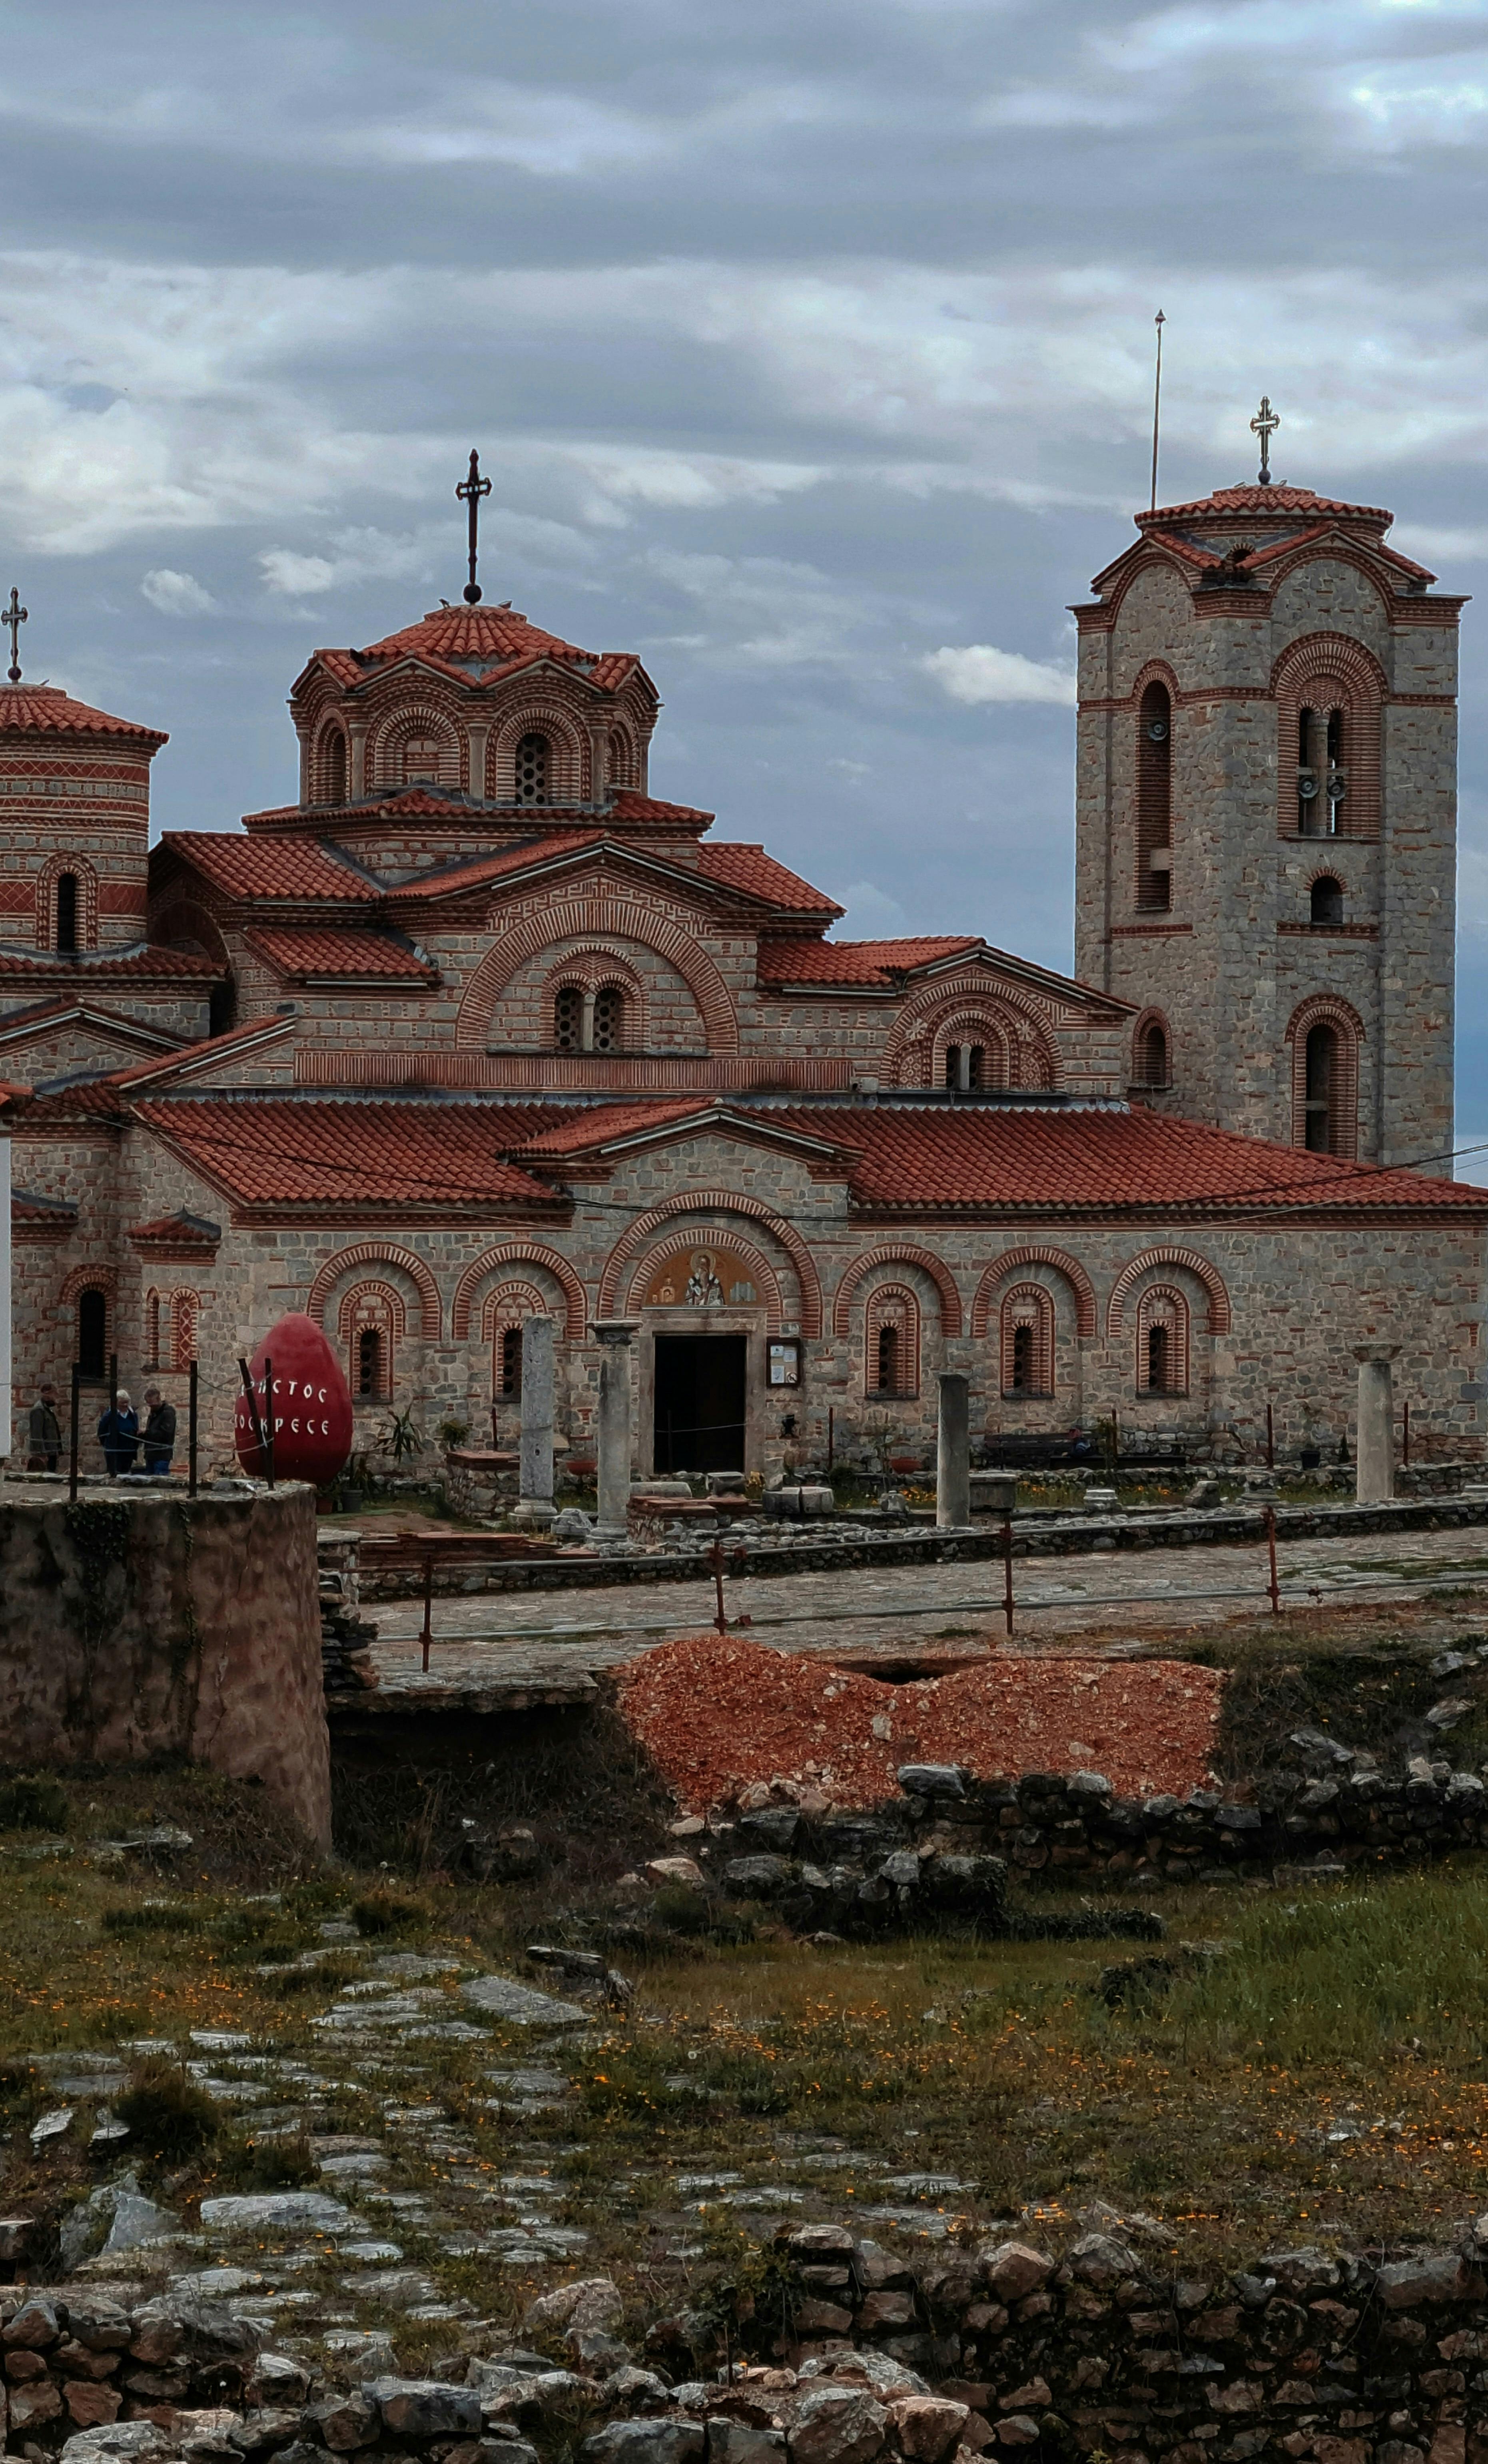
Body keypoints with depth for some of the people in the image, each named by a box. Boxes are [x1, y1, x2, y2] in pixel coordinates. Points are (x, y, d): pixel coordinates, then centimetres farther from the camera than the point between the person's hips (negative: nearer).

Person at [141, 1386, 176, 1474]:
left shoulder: (168, 1414, -9)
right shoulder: (152, 1414, 18)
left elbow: (166, 1434, -19)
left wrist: (147, 1433, -15)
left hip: (162, 1456, -9)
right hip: (151, 1455, 9)